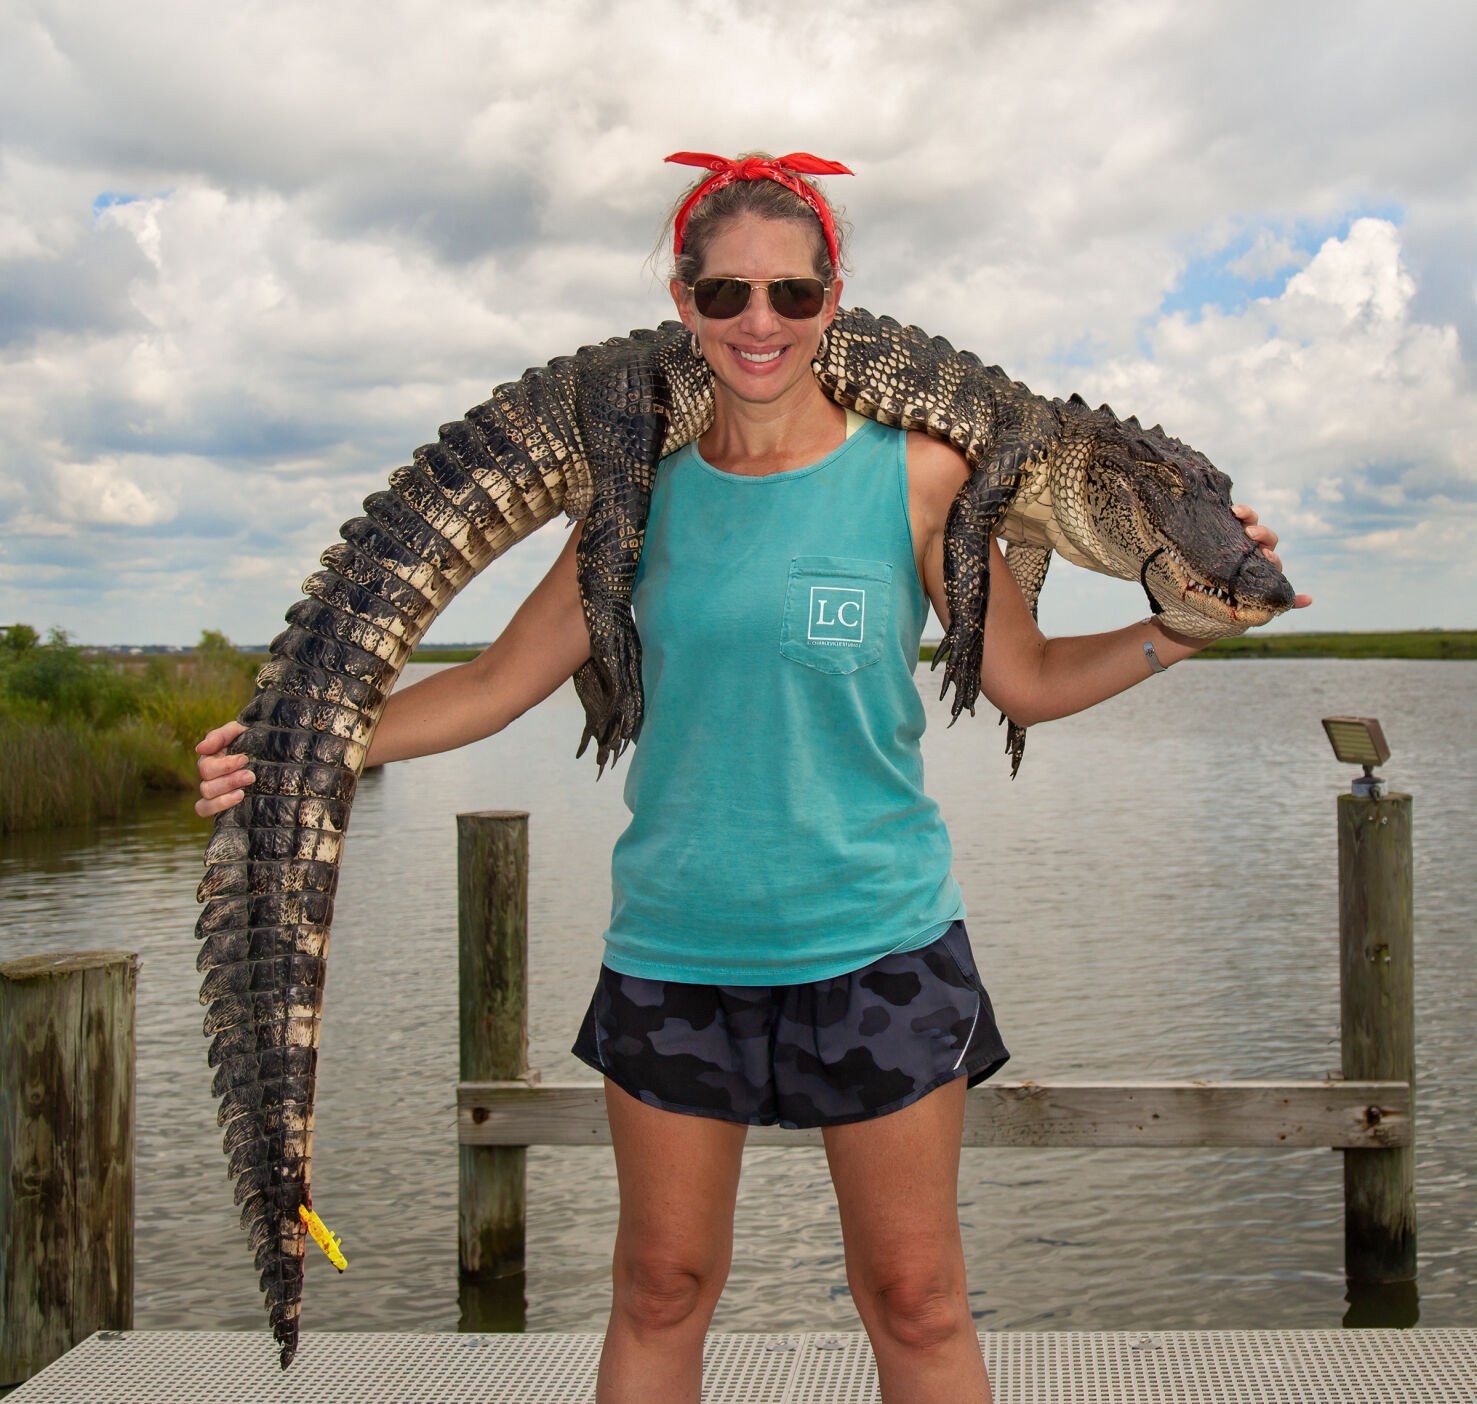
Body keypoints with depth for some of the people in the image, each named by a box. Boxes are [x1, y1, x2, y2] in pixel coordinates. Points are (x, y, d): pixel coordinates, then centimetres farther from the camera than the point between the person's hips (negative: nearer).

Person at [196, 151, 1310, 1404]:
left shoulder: (915, 473, -3)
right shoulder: (650, 489, 2)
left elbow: (1027, 680, 5)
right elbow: (503, 680, 6)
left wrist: (1184, 628, -10)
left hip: (876, 938, -2)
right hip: (676, 945, 2)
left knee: (916, 1302, 7)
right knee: (660, 1295, 13)